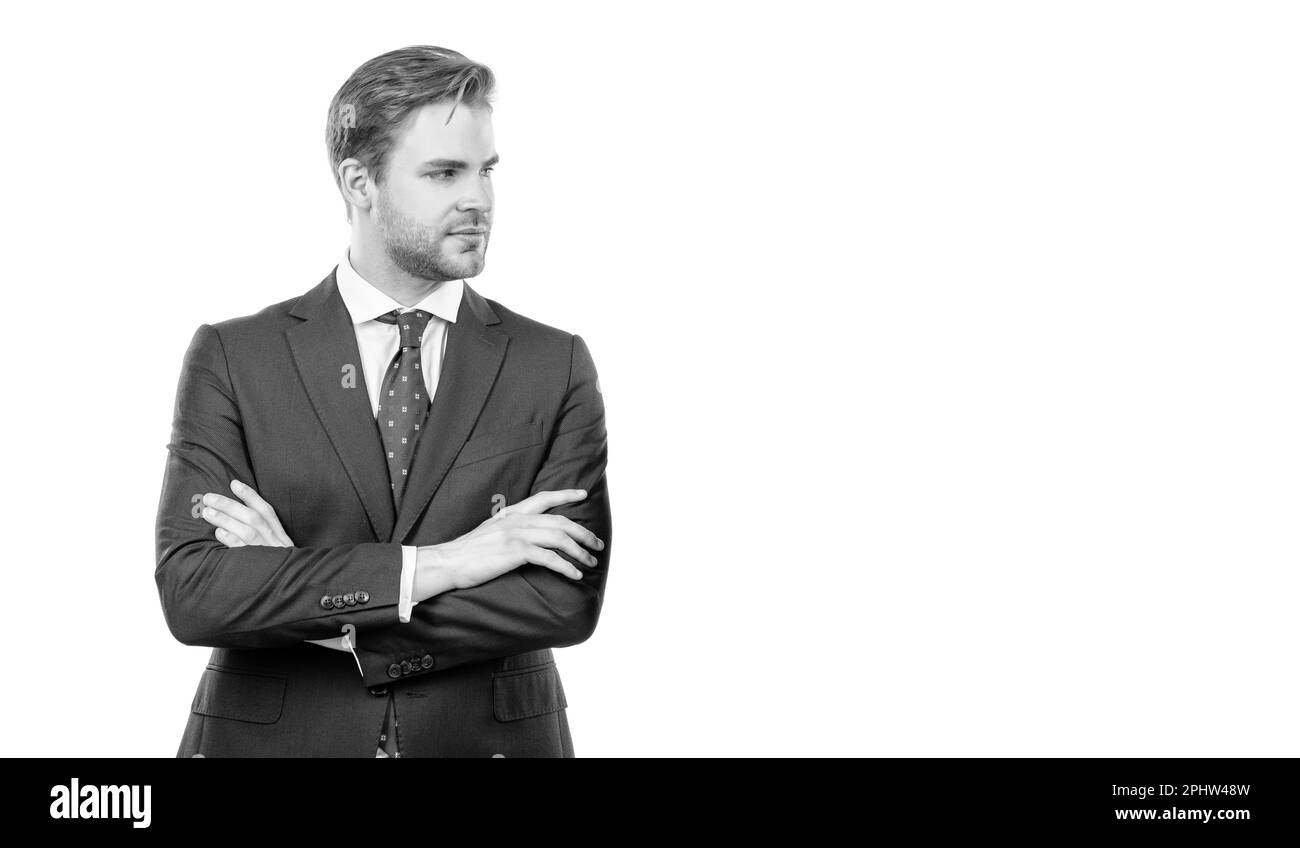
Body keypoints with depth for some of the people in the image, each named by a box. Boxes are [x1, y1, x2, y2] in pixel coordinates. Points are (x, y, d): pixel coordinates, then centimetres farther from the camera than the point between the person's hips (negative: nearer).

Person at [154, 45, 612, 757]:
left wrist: (306, 596, -17)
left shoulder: (556, 365, -4)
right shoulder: (231, 358, -5)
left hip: (488, 737, 1)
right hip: (272, 736, -1)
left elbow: (570, 600, -14)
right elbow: (191, 593, -16)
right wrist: (434, 564, -23)